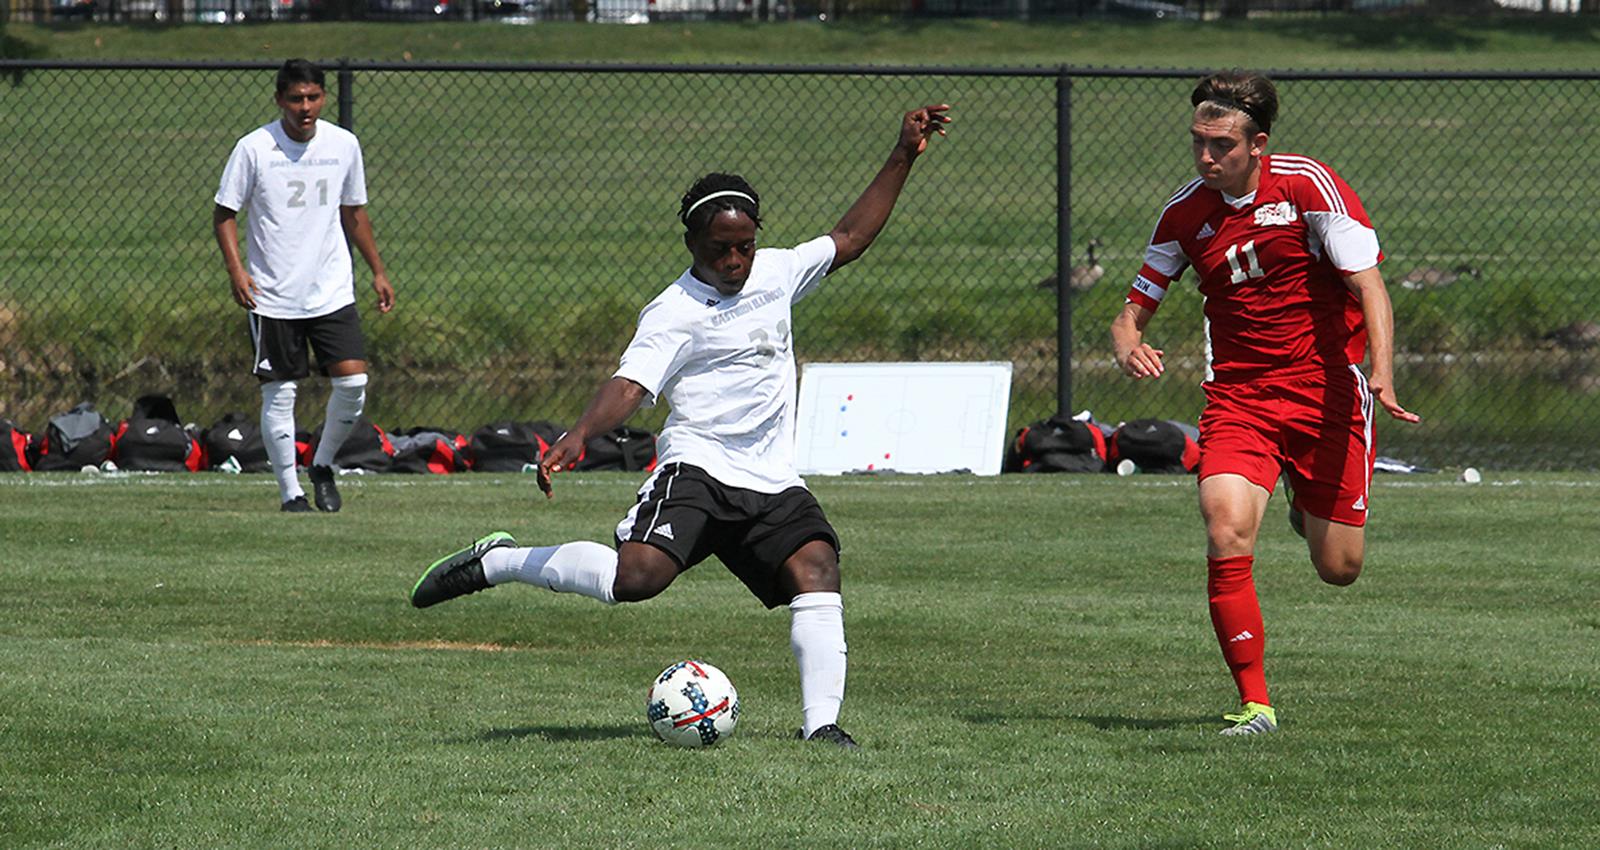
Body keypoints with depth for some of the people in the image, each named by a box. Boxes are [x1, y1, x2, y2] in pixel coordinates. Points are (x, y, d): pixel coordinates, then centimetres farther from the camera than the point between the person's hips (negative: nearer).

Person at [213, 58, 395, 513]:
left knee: (353, 381, -9)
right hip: (273, 298, -3)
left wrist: (378, 272, 17)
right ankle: (290, 490, 11)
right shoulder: (254, 148, -8)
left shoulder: (344, 145, 3)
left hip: (332, 290, 3)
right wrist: (236, 269, -15)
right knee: (279, 394, -1)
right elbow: (224, 214, -1)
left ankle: (323, 466, 14)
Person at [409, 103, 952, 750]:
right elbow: (630, 386, -17)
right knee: (636, 576, -24)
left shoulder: (776, 273, 13)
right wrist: (578, 435, -35)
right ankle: (495, 563, -5)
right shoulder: (675, 313, -7)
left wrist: (903, 157, 21)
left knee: (817, 570, -19)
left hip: (773, 483, 6)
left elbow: (849, 238, 25)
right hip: (696, 471, -6)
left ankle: (822, 722, -18)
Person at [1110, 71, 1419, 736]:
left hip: (1327, 389, -2)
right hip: (1237, 397, 2)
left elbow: (1367, 285, -12)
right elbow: (1137, 305, 10)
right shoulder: (1186, 213, 0)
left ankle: (1310, 505, 43)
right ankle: (1254, 704, -15)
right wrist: (1128, 344, -14)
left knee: (1338, 568, 4)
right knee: (1227, 536, -23)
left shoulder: (1309, 185, -11)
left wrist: (1382, 374, -27)